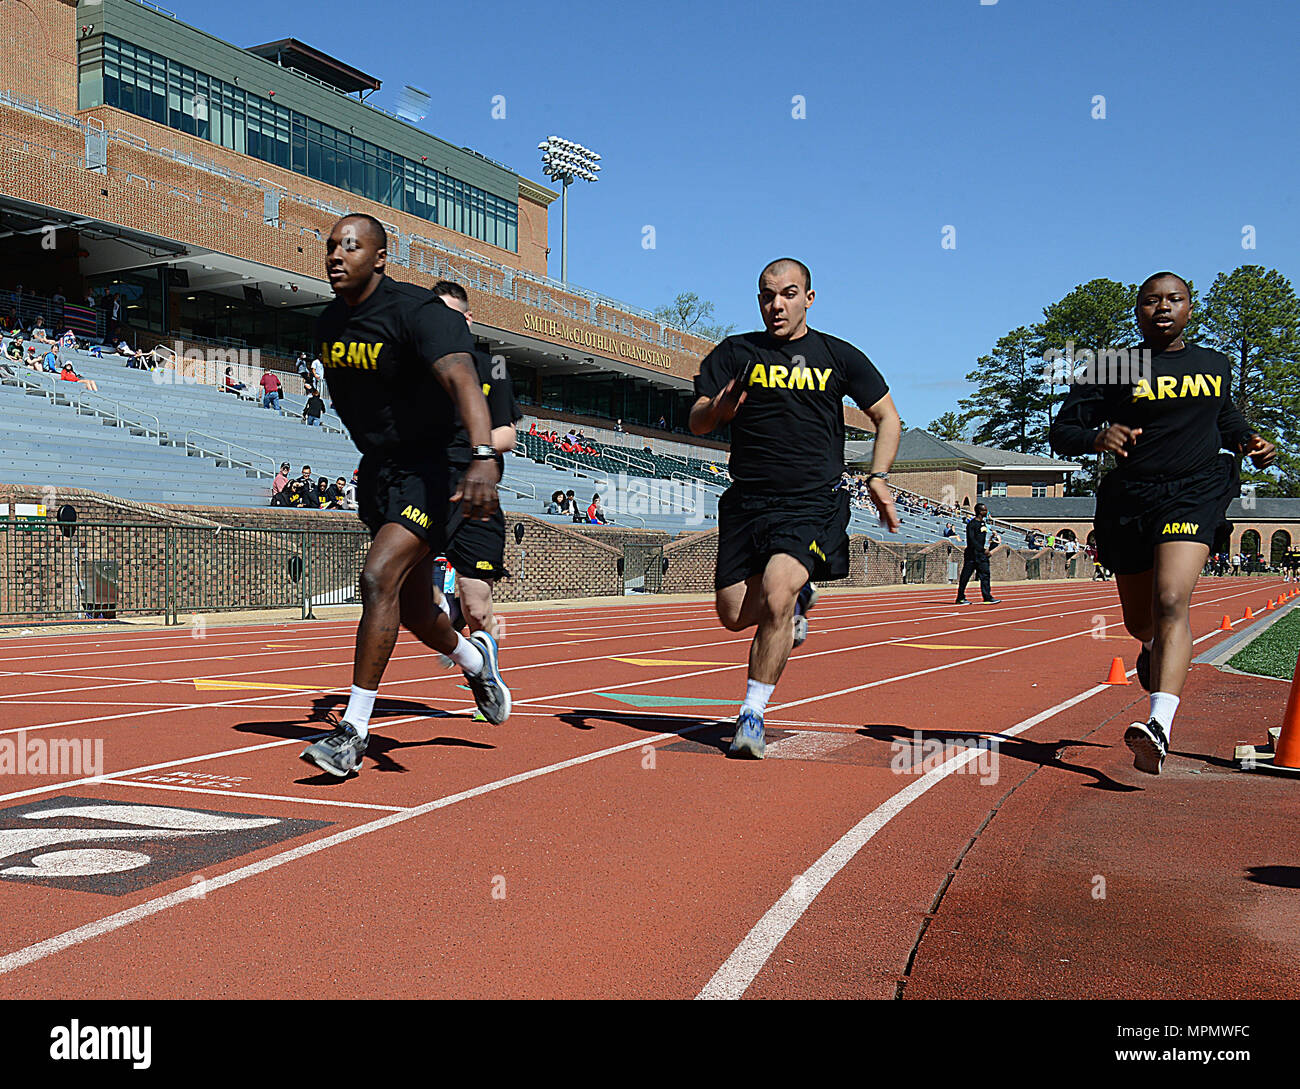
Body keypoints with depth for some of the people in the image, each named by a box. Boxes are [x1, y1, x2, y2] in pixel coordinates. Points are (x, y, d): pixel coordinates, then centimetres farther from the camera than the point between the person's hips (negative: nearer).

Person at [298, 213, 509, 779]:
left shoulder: (417, 312, -19)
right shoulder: (328, 324, 4)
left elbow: (461, 379, -36)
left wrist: (482, 456, -52)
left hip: (429, 470, -7)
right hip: (377, 471, 8)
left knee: (379, 577, -23)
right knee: (414, 611, 13)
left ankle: (354, 732, -15)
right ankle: (474, 658, 45)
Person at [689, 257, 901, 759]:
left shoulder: (839, 356, 7)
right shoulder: (736, 353, 7)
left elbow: (887, 417, 15)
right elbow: (696, 422, 3)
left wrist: (878, 478, 1)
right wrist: (718, 410, -21)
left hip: (813, 504, -2)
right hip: (747, 501, 3)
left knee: (775, 595, -23)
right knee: (734, 614, 2)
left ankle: (752, 714, -8)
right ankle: (798, 600, 35)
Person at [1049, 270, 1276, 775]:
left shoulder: (1216, 365, 14)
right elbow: (1061, 432, -1)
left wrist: (1247, 441, 11)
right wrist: (1098, 437, -23)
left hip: (1196, 492, 0)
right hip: (1129, 499, 1)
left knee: (1172, 601, -25)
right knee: (1140, 620, 15)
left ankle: (1160, 726, -37)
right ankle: (1154, 647, 55)